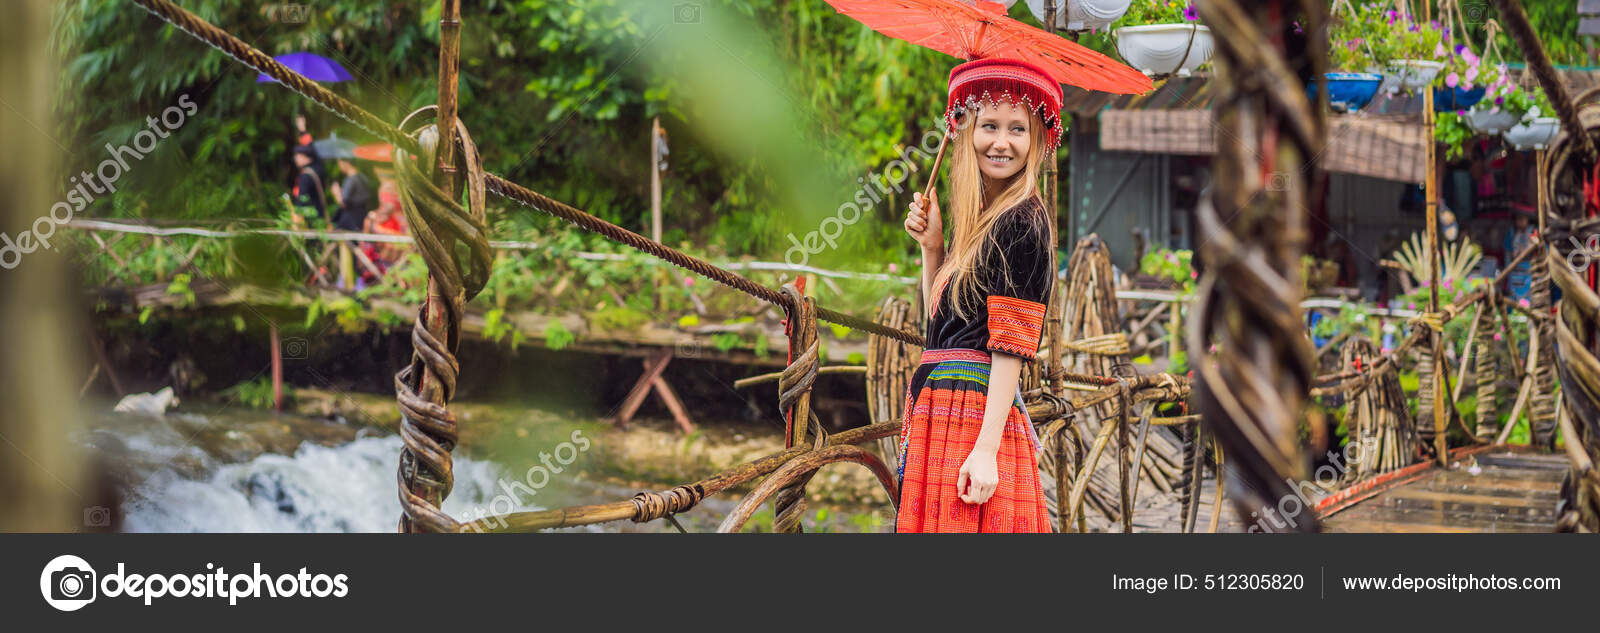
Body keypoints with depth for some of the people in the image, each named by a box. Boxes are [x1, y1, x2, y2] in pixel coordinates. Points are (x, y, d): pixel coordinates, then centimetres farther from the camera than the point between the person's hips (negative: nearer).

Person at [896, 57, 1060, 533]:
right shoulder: (978, 220, 17)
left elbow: (1011, 344, -15)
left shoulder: (1022, 222, -9)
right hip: (940, 410, 9)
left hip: (976, 413, -9)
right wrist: (932, 248, 10)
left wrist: (987, 449, -20)